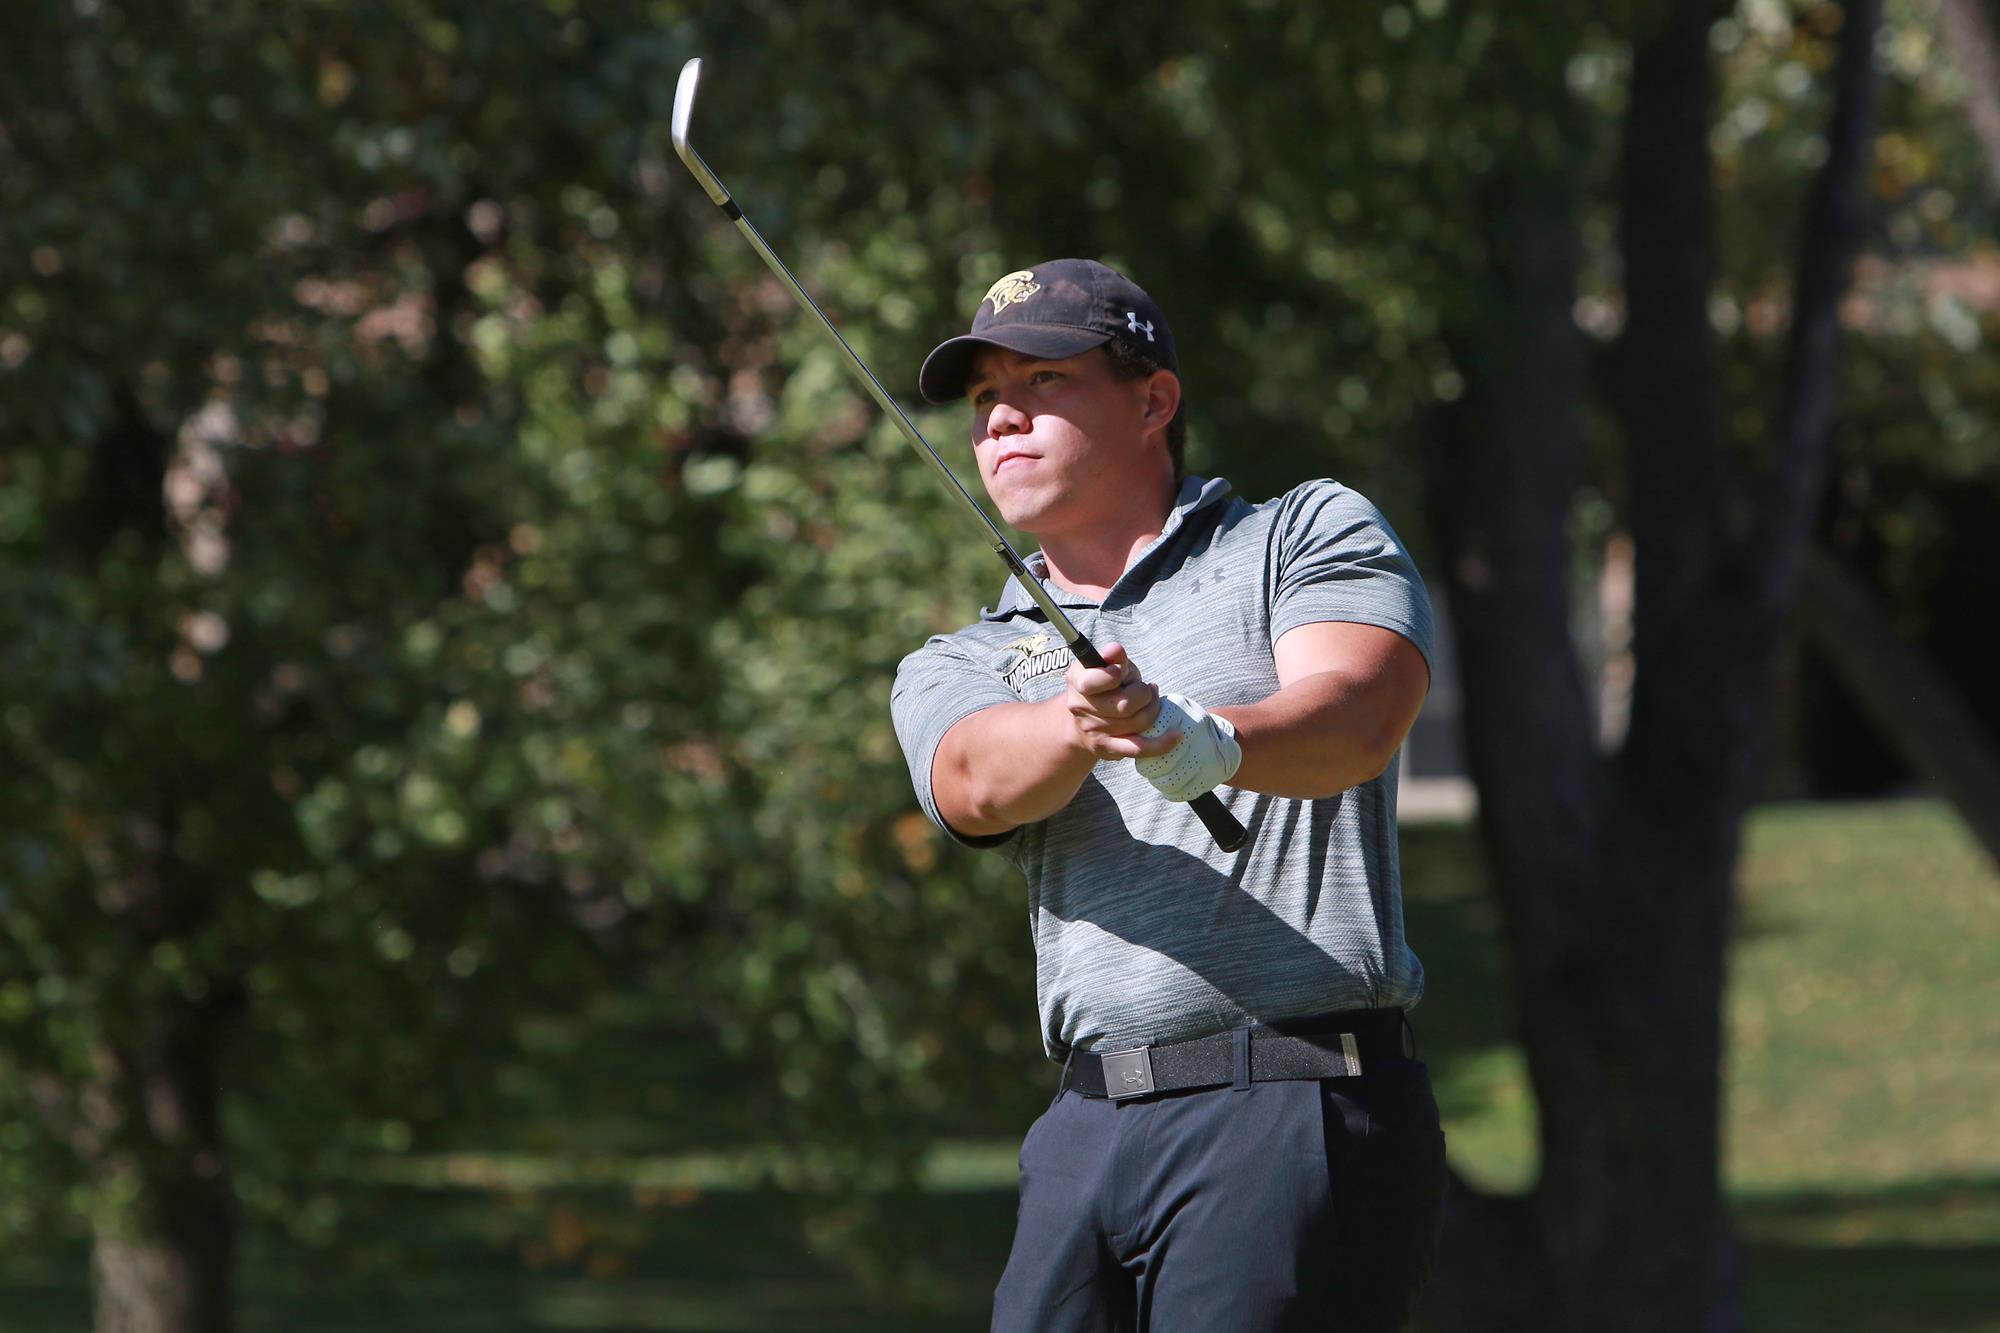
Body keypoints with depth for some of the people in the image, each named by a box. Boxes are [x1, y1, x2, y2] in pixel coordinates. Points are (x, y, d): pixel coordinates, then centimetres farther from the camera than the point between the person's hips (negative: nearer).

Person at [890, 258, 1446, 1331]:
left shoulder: (1309, 537, 10)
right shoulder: (952, 673, 20)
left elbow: (1358, 716, -11)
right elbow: (980, 780, -5)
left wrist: (1211, 743, -33)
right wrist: (1077, 726, -28)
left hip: (1298, 1119, -5)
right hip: (1089, 1131, 5)